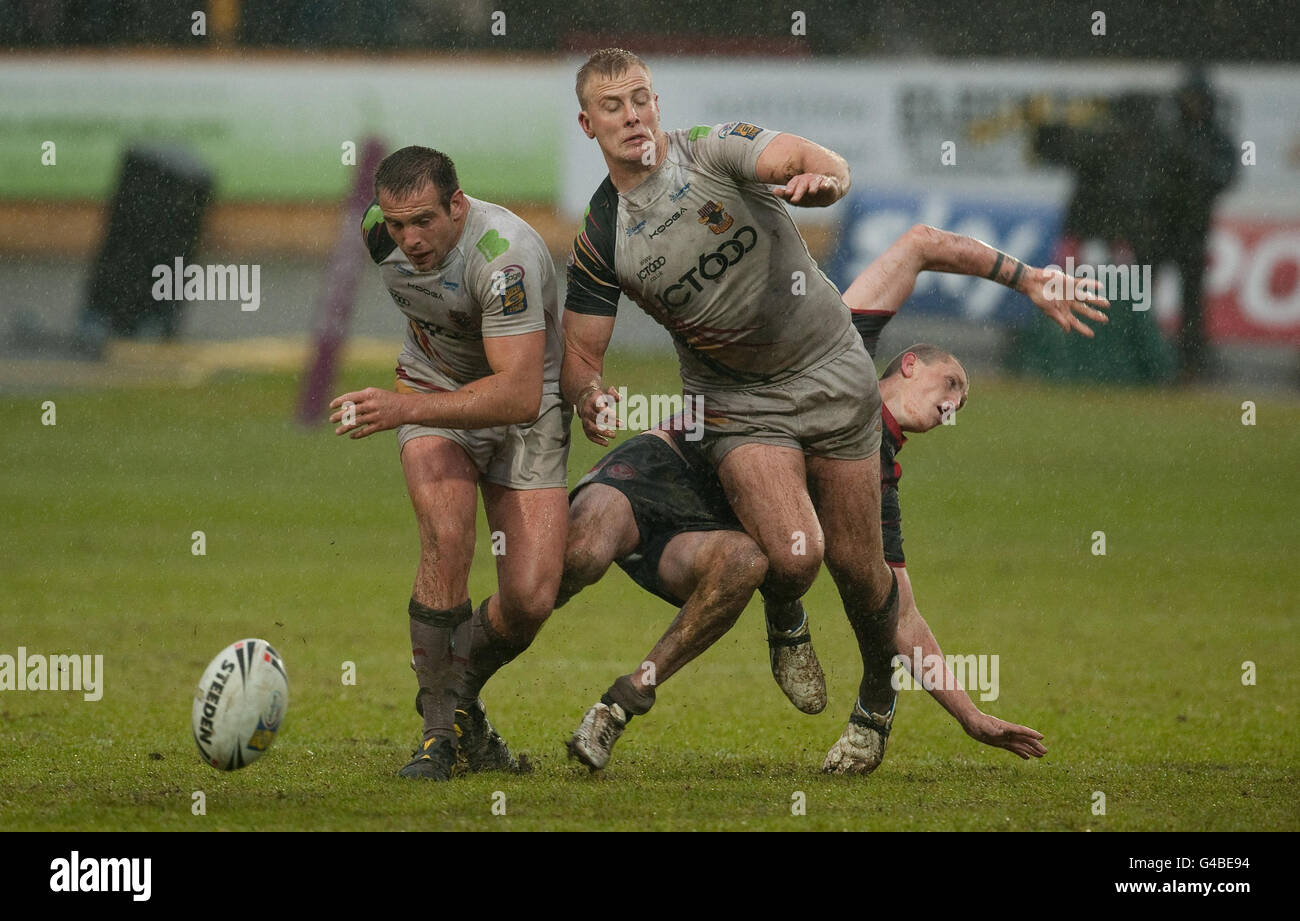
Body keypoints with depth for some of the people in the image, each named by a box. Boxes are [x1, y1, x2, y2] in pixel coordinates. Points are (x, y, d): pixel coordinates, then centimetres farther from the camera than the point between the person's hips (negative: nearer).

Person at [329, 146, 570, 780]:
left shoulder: (505, 256, -33)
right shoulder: (379, 230, -13)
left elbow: (519, 394, -40)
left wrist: (407, 408, -47)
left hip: (523, 413, -3)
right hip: (434, 393, 3)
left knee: (530, 598, -16)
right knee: (447, 539, -27)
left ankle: (462, 688, 17)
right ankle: (442, 726, -13)